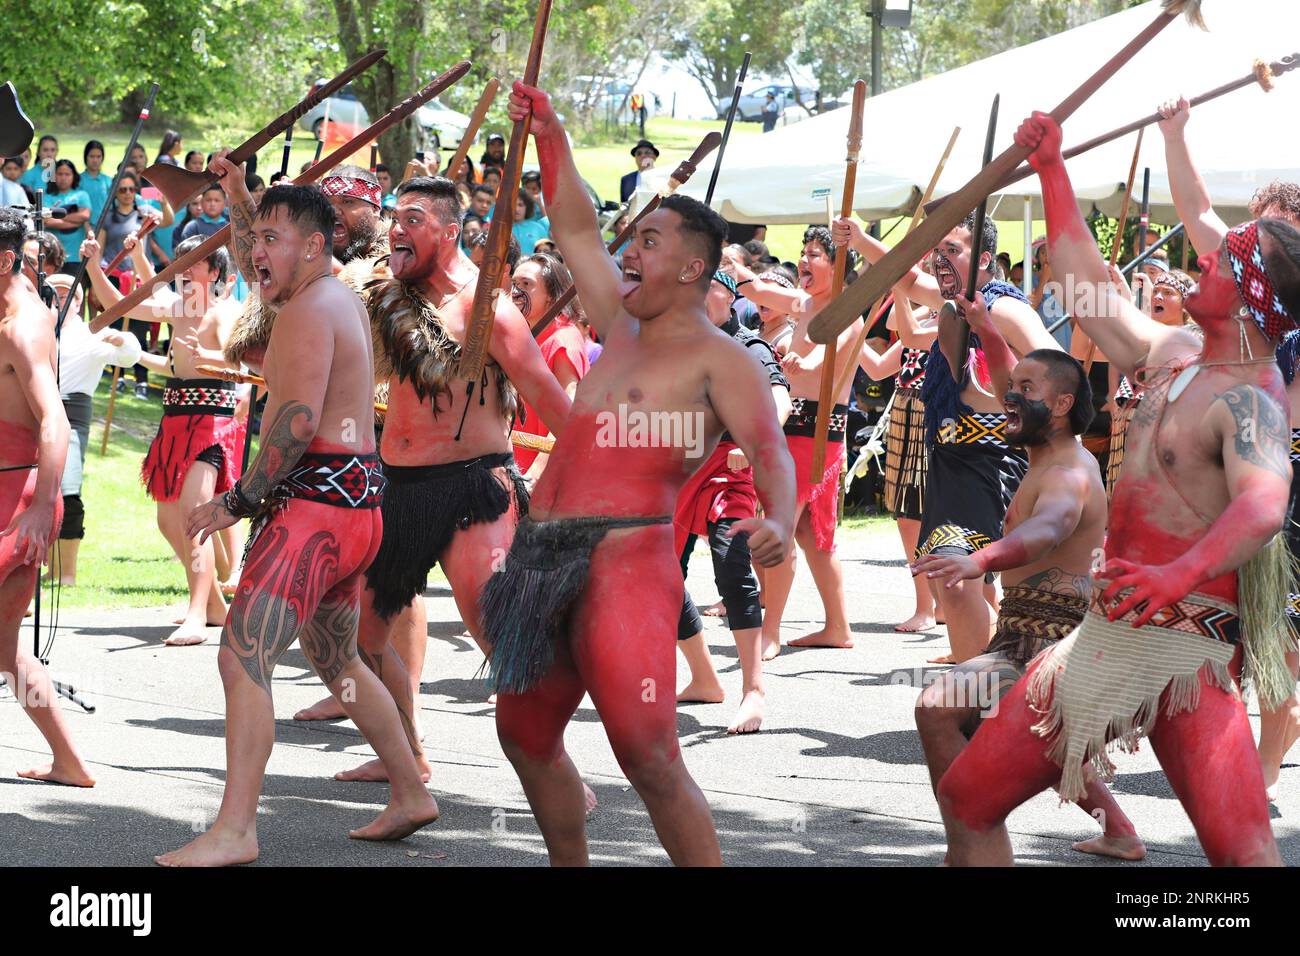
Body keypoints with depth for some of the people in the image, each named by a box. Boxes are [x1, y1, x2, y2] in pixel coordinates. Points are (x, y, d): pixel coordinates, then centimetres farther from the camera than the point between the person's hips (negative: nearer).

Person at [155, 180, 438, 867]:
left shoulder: (310, 312, -12)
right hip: (357, 505, 11)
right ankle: (410, 796, 32)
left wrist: (239, 500, -18)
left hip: (317, 504, -11)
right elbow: (253, 270, 40)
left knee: (242, 656, -18)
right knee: (336, 660, 25)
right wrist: (237, 196, 32)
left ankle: (234, 829, -26)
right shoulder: (340, 297, 18)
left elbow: (298, 421, -23)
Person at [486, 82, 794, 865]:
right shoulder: (623, 326, 19)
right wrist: (549, 135, 24)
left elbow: (772, 453, -15)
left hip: (624, 558, -9)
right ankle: (570, 865, 30)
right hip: (545, 560, 9)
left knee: (649, 757, -19)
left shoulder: (717, 359, -4)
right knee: (525, 735, 15)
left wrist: (780, 523, -35)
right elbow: (576, 229, 29)